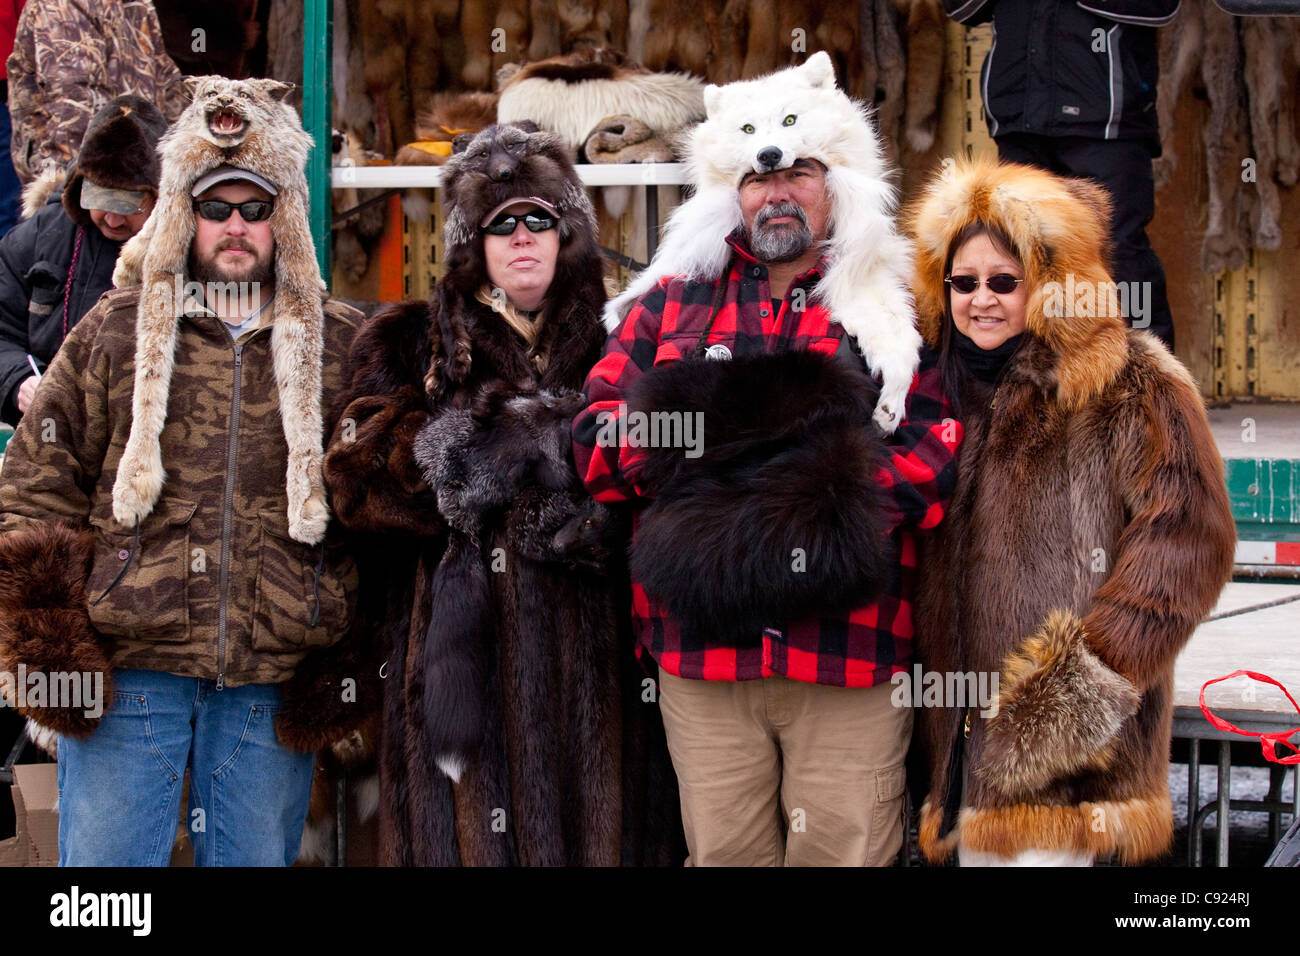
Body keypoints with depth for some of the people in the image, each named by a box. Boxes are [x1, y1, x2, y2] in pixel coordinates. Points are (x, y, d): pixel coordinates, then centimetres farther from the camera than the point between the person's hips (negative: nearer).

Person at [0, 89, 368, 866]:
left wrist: (348, 658, 3)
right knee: (107, 857, 0)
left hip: (274, 683, 1)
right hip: (126, 672, -1)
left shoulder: (343, 348, 10)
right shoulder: (113, 334, 9)